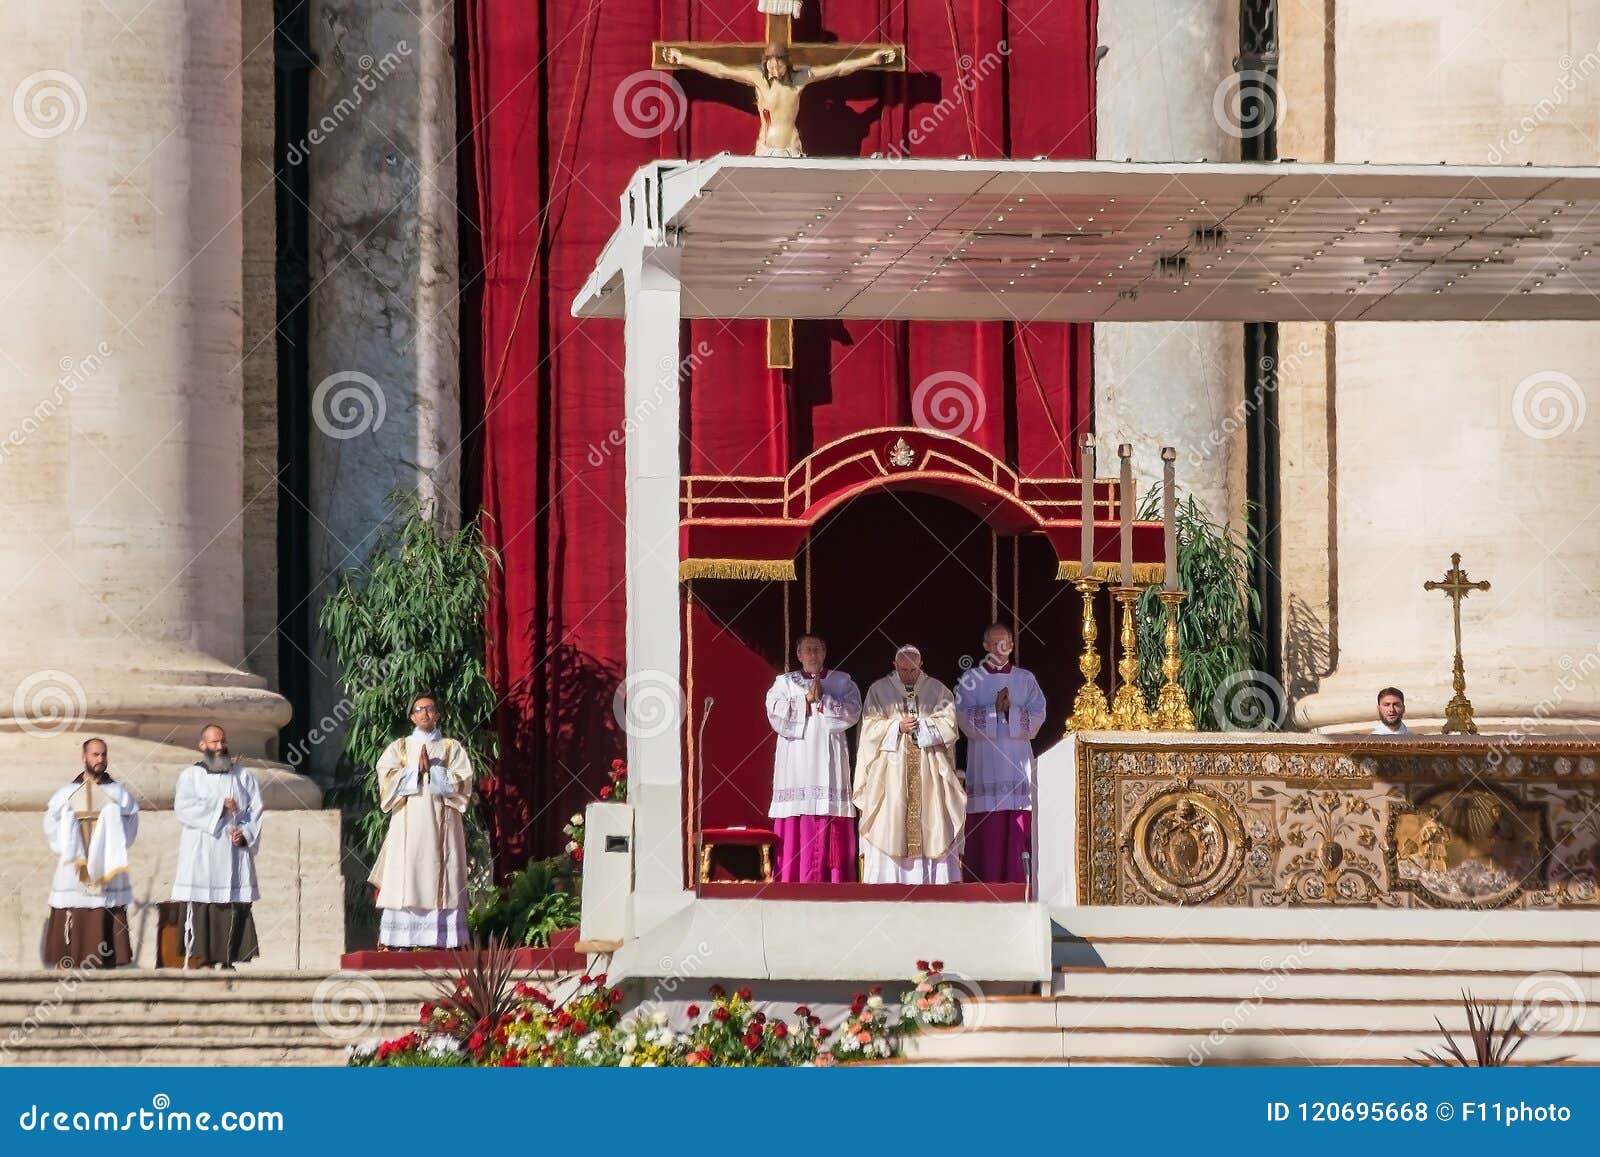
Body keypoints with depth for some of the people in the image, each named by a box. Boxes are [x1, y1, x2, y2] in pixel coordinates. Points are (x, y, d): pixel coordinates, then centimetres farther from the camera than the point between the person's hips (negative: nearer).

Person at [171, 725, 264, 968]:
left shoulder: (243, 776, 16)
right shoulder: (190, 775, 8)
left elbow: (256, 809, 9)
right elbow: (182, 808, -7)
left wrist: (246, 833, -10)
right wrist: (220, 807, -11)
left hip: (234, 853, 2)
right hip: (200, 855, -2)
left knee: (235, 909, -5)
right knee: (200, 908, -9)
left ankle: (225, 960, -3)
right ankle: (195, 961, -9)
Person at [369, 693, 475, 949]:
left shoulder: (452, 748, 13)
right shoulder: (399, 748, 14)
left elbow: (461, 783, 1)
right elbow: (387, 779, 1)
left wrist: (432, 768, -7)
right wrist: (416, 768, -9)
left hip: (442, 821, 0)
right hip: (408, 822, 0)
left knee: (440, 878, -6)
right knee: (406, 877, -8)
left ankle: (444, 938, -9)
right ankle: (399, 941, -12)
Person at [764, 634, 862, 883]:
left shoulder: (842, 682, 14)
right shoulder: (784, 682, 13)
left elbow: (851, 712, -2)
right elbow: (776, 713, -3)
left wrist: (823, 699, -12)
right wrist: (806, 699, -11)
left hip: (829, 760, 0)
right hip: (796, 763, 0)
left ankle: (833, 880, -7)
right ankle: (794, 882, -10)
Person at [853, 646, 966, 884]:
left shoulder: (937, 690, 9)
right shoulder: (879, 690, 8)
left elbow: (949, 727, -1)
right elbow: (871, 728, 1)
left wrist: (917, 726, -9)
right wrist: (898, 727, -13)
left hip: (928, 771, 1)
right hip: (891, 772, -1)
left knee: (932, 826, -5)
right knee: (889, 827, -7)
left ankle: (935, 880, -7)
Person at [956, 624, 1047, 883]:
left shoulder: (1026, 679, 11)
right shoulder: (971, 680, 8)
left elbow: (1037, 716, 2)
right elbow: (966, 718, -4)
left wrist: (1010, 709, -13)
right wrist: (995, 708, -15)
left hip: (1017, 762, 1)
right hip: (984, 762, -1)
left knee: (1018, 825, -6)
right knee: (986, 829, -7)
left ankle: (1018, 880, -6)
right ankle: (986, 884, -7)